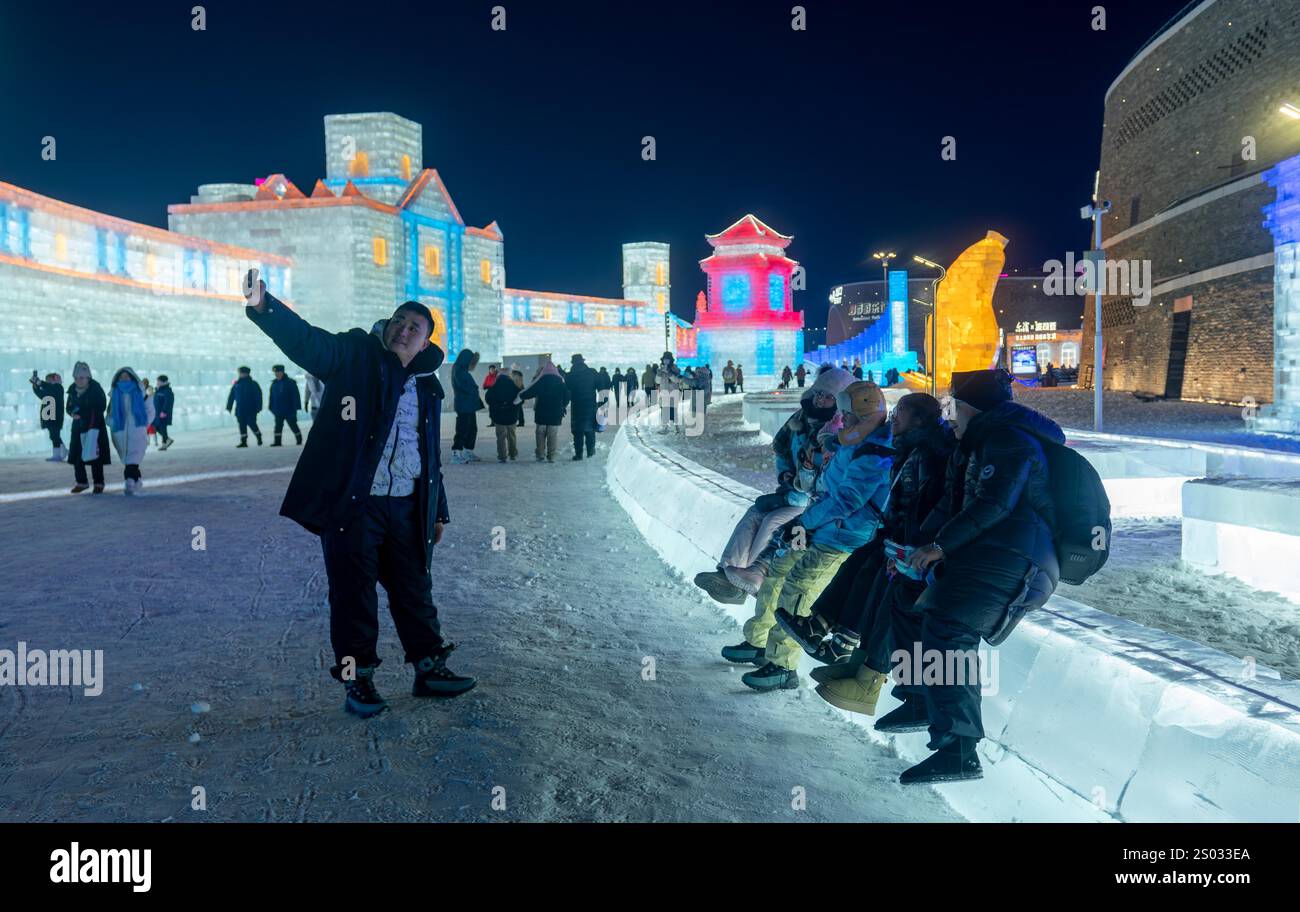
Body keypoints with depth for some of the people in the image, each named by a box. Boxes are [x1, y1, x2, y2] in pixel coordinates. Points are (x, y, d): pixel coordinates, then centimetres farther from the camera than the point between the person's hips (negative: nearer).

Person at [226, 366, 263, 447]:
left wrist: (258, 407, -12)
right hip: (240, 409, 4)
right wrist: (229, 407, 6)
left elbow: (258, 396, -6)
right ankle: (243, 442, 8)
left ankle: (259, 437, 16)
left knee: (251, 424, -6)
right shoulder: (236, 384, 8)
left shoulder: (253, 384, -3)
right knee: (242, 425, 4)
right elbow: (231, 396, 10)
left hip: (251, 409, -4)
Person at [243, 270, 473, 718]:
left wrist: (438, 510, 18)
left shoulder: (427, 387, 14)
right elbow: (306, 340, -17)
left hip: (408, 508, 4)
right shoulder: (355, 356, 1)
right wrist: (263, 306, -35)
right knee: (354, 593, 2)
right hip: (352, 503, -4)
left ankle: (429, 668, 24)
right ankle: (357, 680, 14)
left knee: (414, 589, 12)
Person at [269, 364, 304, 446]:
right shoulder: (274, 383, 8)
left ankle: (299, 440, 16)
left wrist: (296, 408, -13)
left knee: (293, 424, 3)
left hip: (289, 409, -5)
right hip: (278, 411, 5)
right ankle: (277, 441, 4)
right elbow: (272, 397, 14)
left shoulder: (290, 382, -8)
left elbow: (295, 396, -9)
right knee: (278, 426, 2)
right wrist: (272, 408, 8)